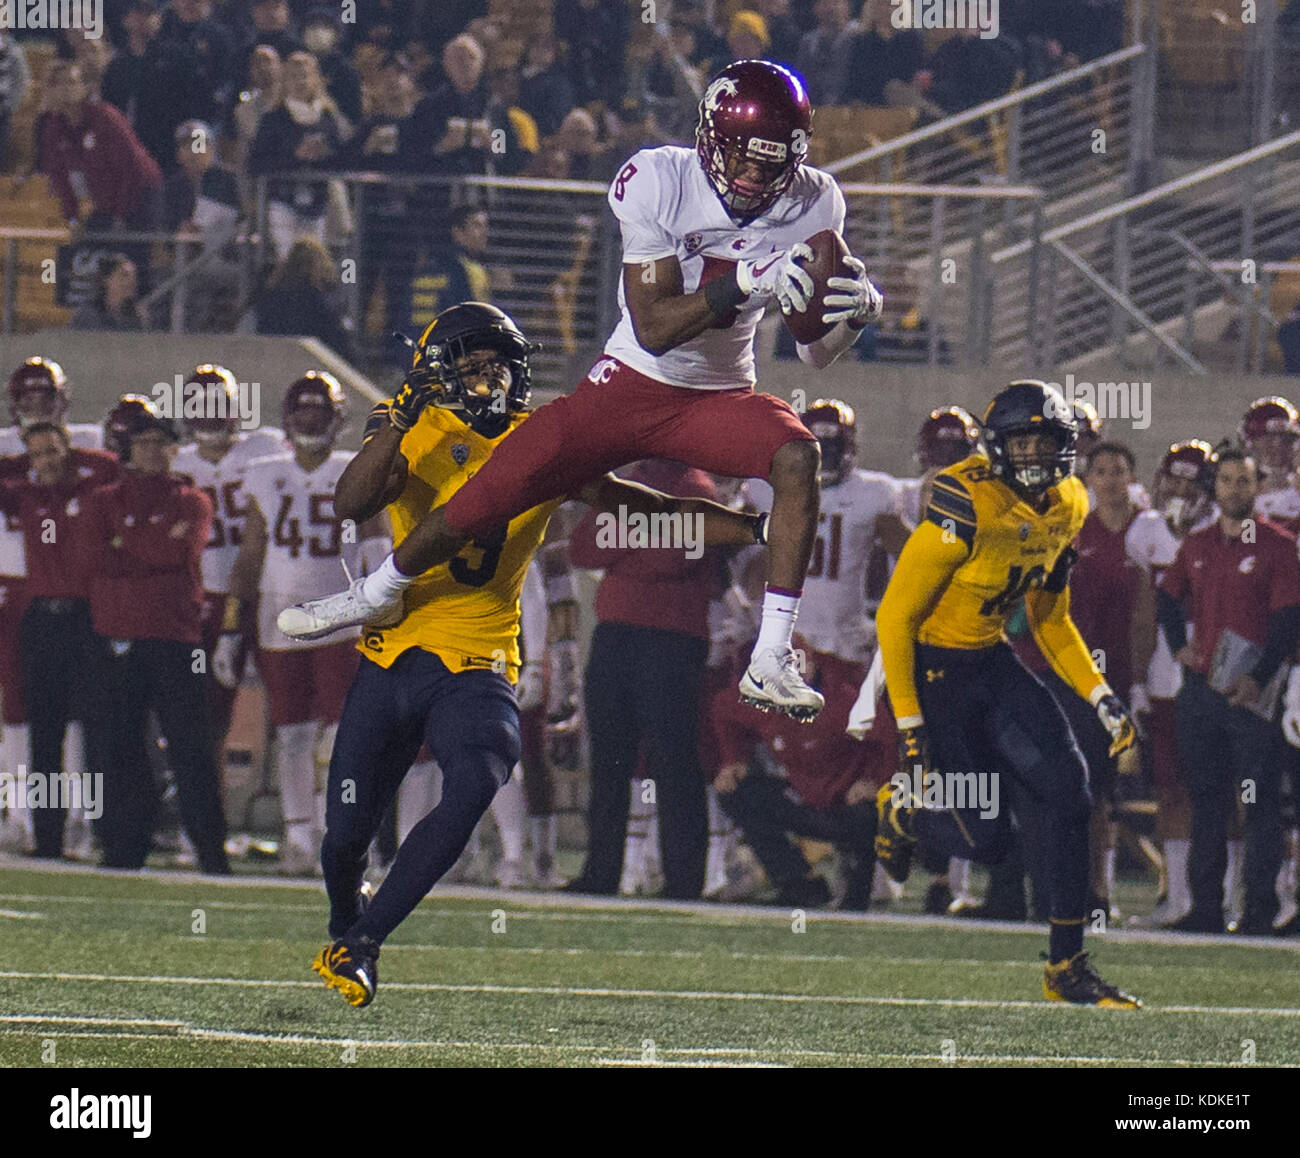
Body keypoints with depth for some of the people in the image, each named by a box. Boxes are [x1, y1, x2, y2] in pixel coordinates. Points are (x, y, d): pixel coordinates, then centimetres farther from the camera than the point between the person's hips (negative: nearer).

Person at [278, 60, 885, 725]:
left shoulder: (811, 207, -8)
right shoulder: (657, 183, -19)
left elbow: (815, 353, -4)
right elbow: (654, 327, -23)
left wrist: (854, 311, -27)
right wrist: (745, 282, -37)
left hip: (718, 395, 2)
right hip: (629, 387, -1)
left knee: (798, 456, -31)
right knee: (484, 500, -6)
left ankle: (770, 665, -30)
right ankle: (375, 596, 26)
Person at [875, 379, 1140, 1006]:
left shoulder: (1066, 508, 0)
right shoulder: (964, 508, -24)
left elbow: (1050, 620, 15)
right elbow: (894, 615, -20)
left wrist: (1101, 696, 3)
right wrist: (910, 728, -21)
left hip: (993, 664, 7)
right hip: (933, 669, -7)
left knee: (1068, 793, -10)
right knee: (986, 838, -9)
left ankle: (1068, 966, 1)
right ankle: (905, 806, 25)